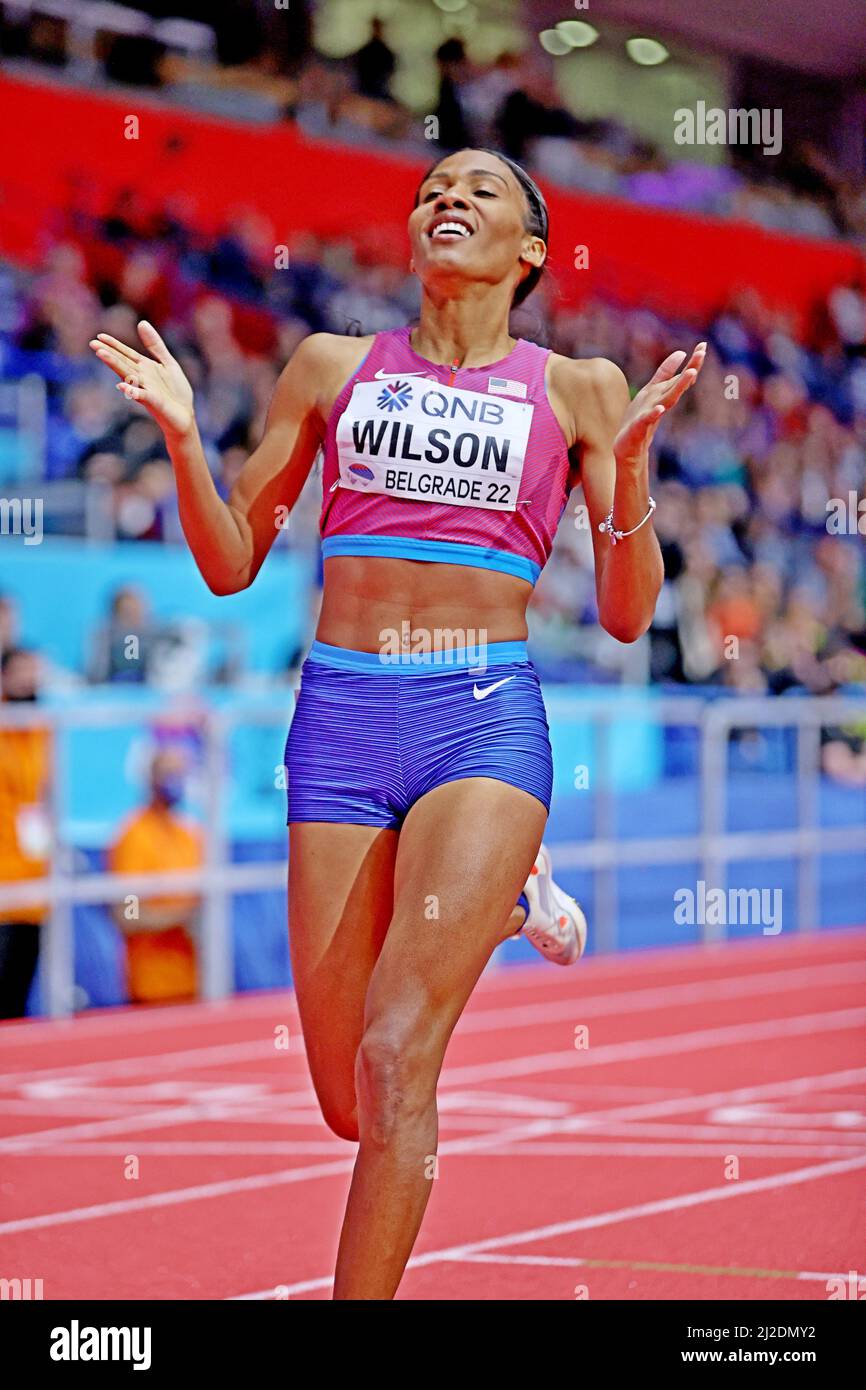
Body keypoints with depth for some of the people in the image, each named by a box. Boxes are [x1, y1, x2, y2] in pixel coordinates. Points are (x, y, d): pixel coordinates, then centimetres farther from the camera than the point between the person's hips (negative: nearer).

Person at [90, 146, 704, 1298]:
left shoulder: (576, 391, 7)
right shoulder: (332, 368, 11)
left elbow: (626, 614, 5)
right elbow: (232, 564, 12)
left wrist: (629, 461, -10)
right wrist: (183, 434, -4)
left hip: (487, 720, -3)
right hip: (341, 718, 3)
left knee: (395, 1060, -20)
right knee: (351, 1106, 7)